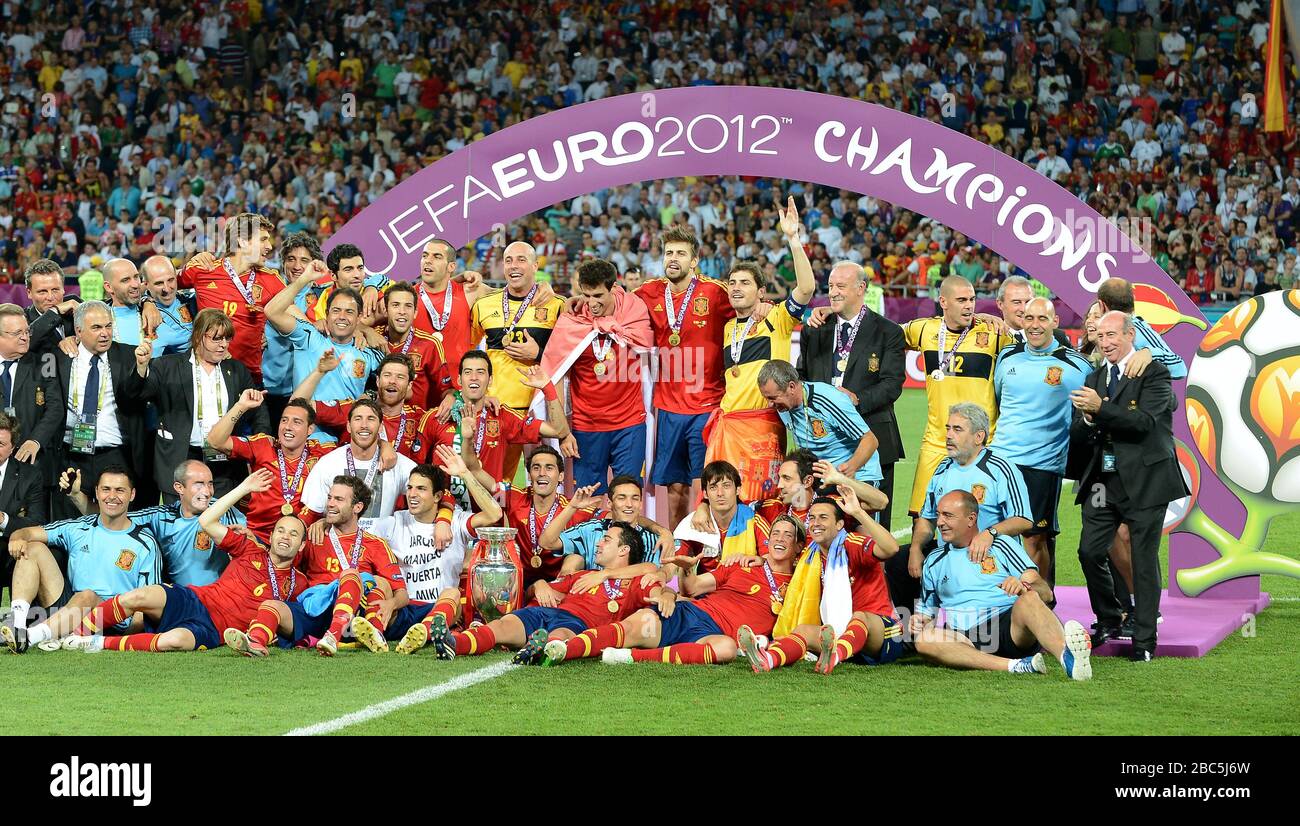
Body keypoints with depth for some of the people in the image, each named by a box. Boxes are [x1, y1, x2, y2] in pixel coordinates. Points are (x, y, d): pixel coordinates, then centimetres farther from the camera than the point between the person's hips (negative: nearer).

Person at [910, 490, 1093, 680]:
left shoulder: (1001, 546, 13)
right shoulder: (934, 561, 23)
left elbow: (1046, 593, 4)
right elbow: (928, 609, 27)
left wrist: (1023, 586, -19)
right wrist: (919, 621, 3)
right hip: (968, 640, 2)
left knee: (1029, 599, -33)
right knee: (924, 639, -30)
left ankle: (1068, 657, -64)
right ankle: (1014, 666, -42)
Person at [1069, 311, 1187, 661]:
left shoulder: (1153, 373, -5)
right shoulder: (1094, 378, 14)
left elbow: (1144, 422, -19)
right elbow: (1077, 433, 11)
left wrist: (1100, 409, -25)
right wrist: (1086, 420, -12)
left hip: (1144, 478, -6)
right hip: (1103, 480, 6)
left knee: (1144, 558, -2)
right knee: (1090, 551, 1)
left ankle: (1144, 639, 5)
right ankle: (1108, 620, 22)